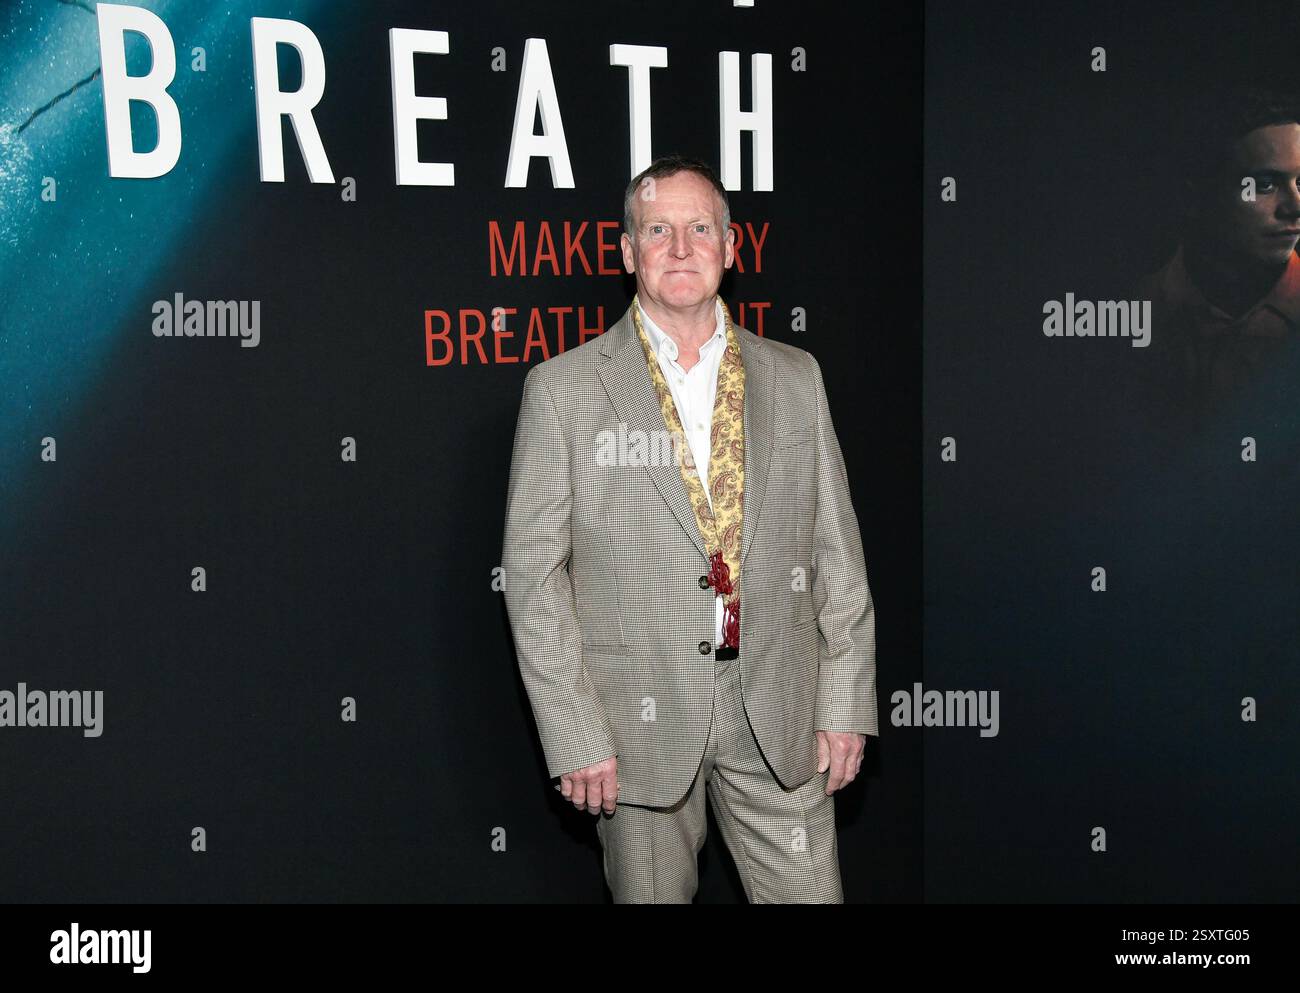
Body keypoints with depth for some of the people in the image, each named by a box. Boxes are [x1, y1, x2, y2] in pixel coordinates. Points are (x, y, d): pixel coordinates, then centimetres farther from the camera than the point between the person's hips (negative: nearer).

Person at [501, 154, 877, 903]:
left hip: (779, 716, 2)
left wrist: (847, 705, 3)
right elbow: (533, 575, -4)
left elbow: (837, 552, 8)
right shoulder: (564, 388, -2)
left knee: (809, 892, 7)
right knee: (651, 893, 10)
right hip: (640, 720, -2)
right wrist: (575, 738, -8)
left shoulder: (795, 377, 7)